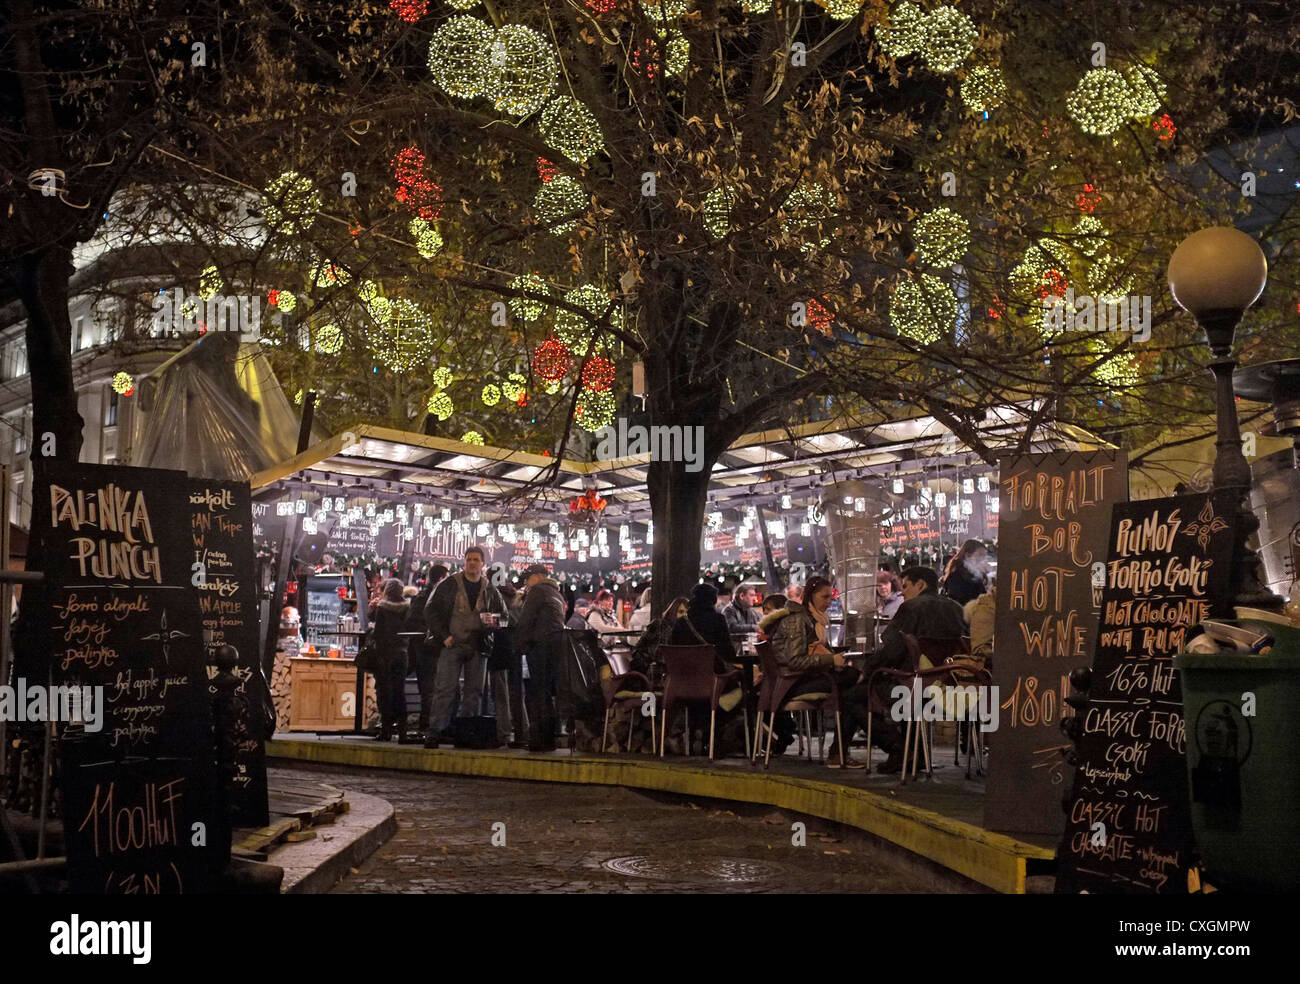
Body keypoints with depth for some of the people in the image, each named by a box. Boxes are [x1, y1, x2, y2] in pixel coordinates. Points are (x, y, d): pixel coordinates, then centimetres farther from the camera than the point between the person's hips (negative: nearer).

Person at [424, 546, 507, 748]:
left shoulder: (490, 590, 10)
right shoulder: (449, 585, 2)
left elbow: (502, 614, 19)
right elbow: (432, 610, 1)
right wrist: (443, 635, -9)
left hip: (478, 646, 3)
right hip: (452, 645, -3)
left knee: (474, 691, 5)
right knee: (444, 688, -9)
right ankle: (435, 732, -9)